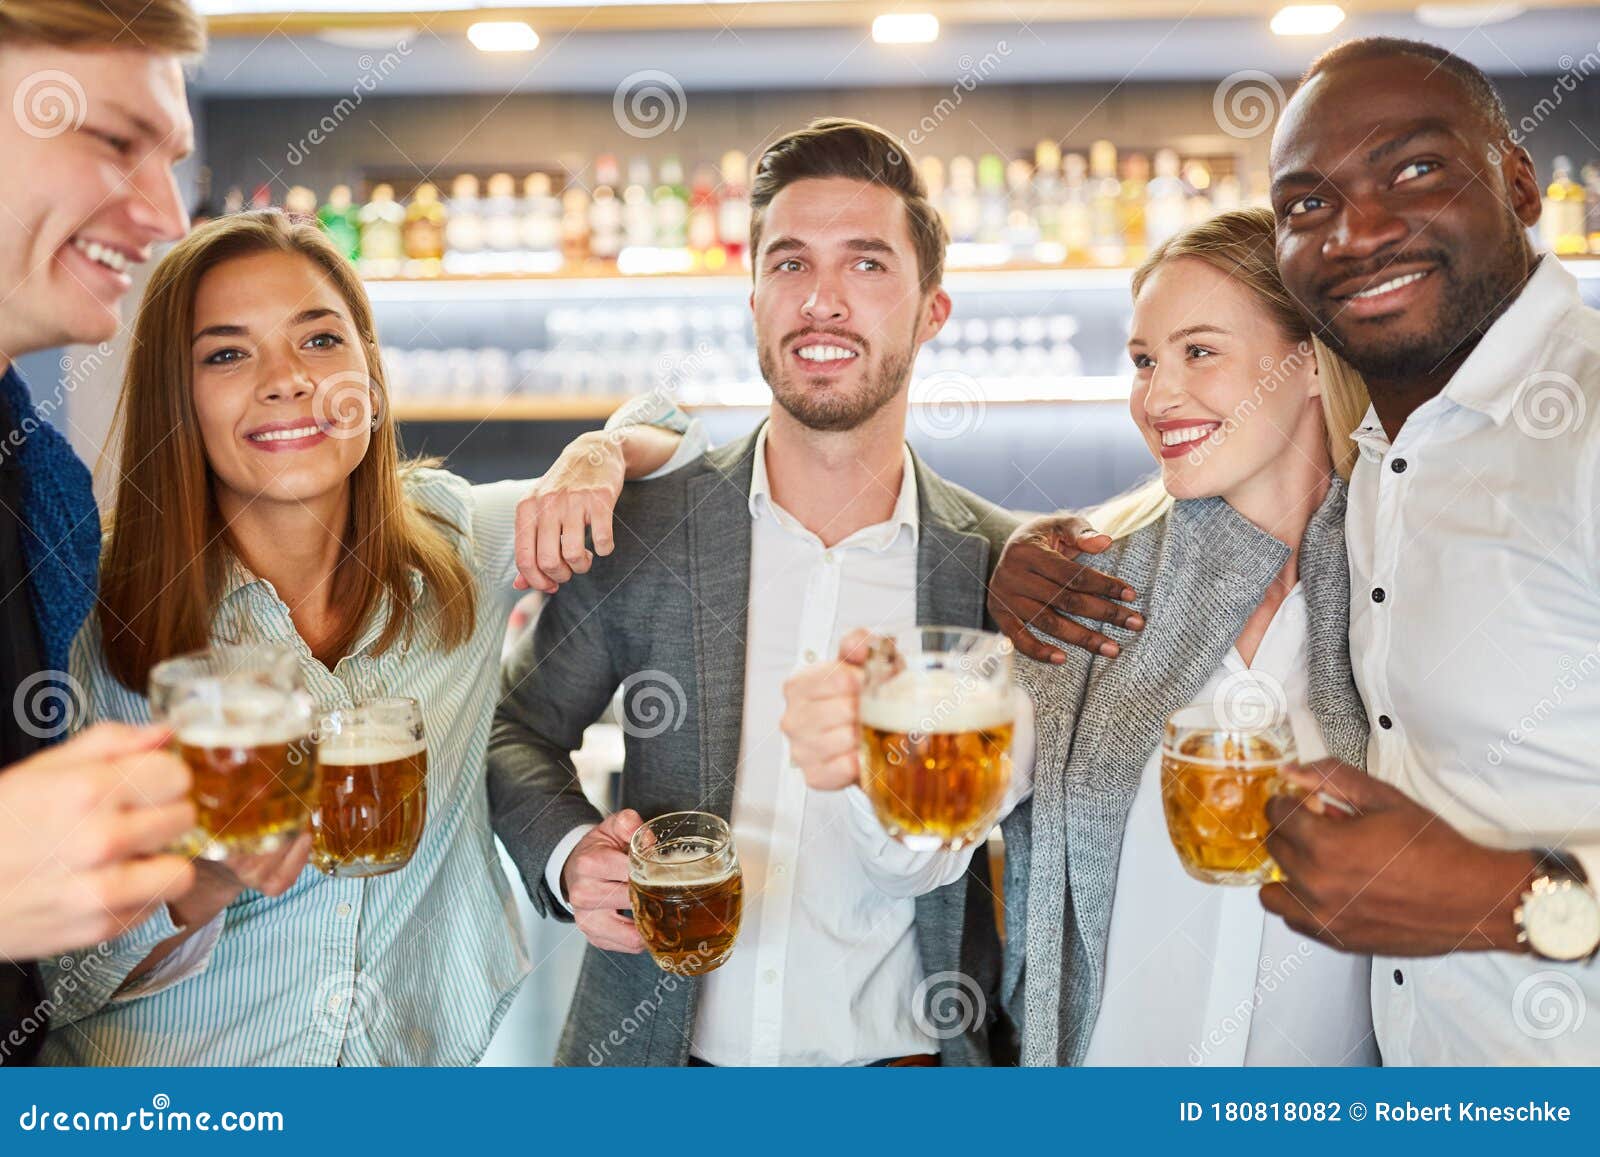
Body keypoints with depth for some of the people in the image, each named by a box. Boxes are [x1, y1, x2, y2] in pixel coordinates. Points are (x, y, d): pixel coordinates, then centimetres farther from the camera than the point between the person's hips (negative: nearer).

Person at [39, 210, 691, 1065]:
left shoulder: (460, 544, -9)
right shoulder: (105, 619, -16)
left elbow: (668, 433, 6)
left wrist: (599, 453, -16)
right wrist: (200, 887, -32)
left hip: (421, 1053, 4)